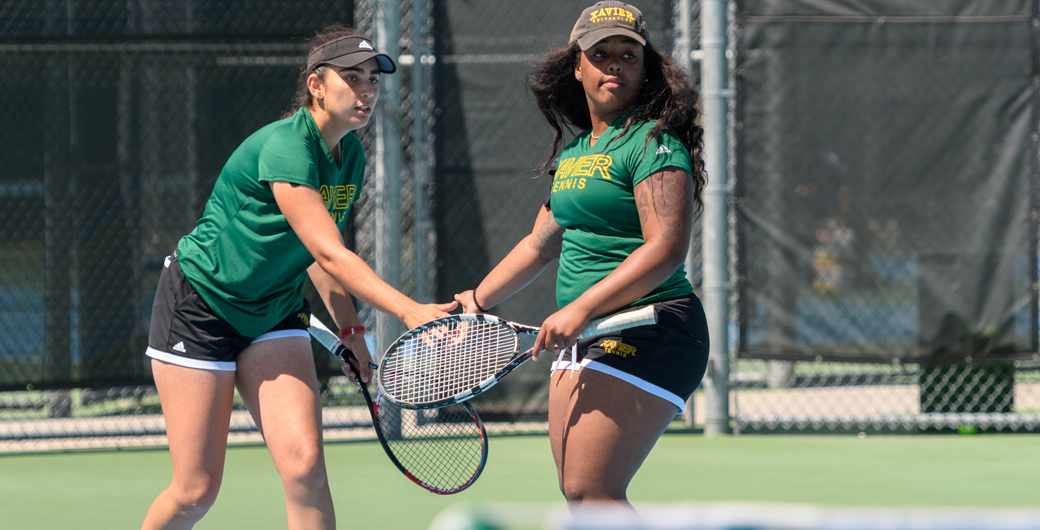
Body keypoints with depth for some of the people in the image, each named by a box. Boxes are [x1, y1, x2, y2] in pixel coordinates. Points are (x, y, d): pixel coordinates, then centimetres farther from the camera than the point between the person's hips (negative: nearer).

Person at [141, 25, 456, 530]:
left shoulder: (351, 157, 0)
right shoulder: (285, 147, -27)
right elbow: (331, 254, -34)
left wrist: (350, 328, 8)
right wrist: (408, 310, -41)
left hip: (274, 314, 7)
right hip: (200, 301, -7)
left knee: (304, 465, -14)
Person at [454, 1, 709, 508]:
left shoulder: (654, 143, -11)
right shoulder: (575, 151, 17)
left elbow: (666, 249, -21)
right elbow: (541, 243, 29)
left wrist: (582, 309, -27)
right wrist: (478, 301, 29)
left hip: (644, 334, -9)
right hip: (583, 343, 9)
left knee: (589, 491, -16)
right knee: (579, 491, 7)